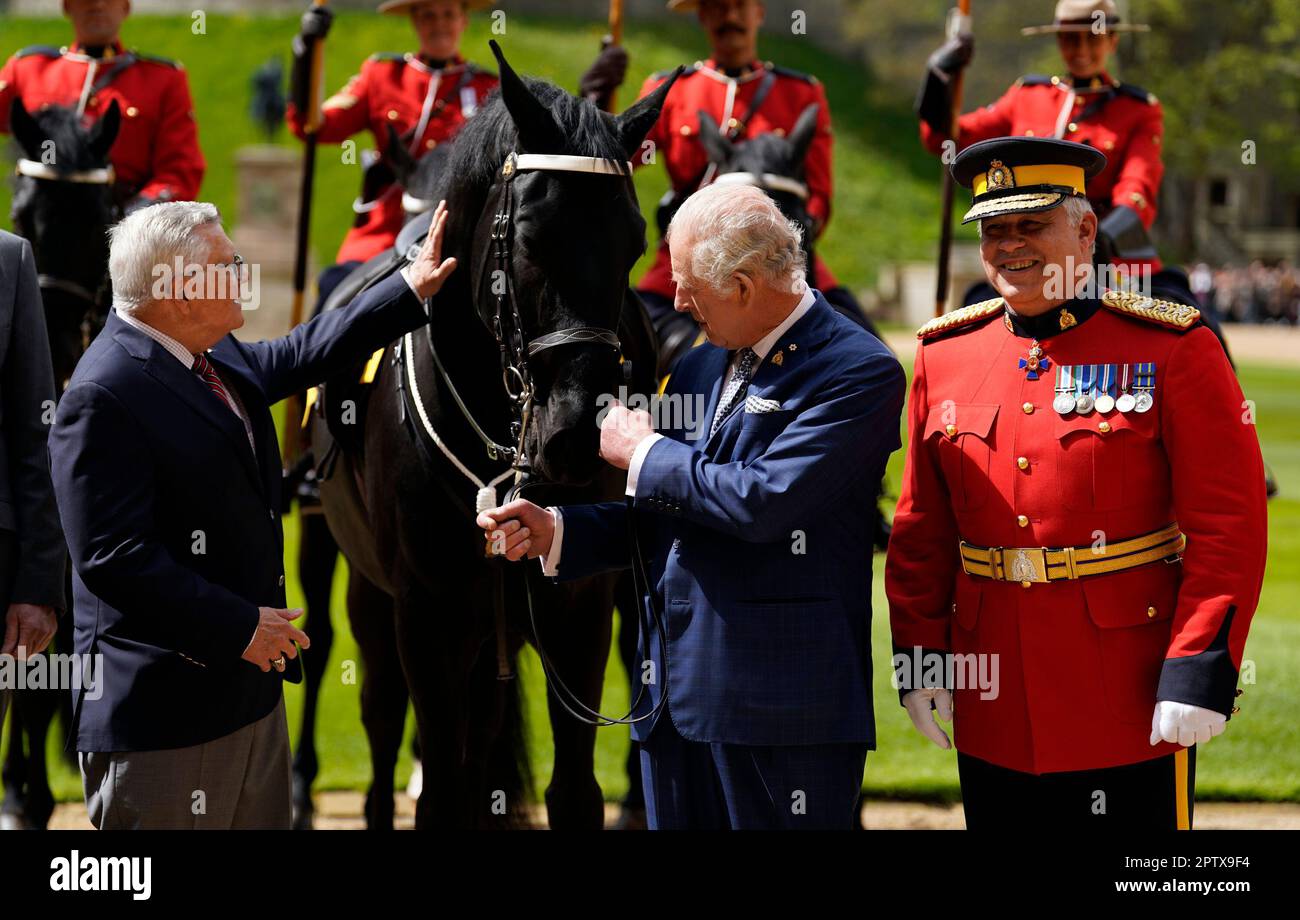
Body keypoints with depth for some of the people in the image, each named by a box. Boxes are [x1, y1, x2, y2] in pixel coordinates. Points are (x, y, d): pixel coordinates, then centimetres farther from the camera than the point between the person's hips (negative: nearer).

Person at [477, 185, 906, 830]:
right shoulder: (699, 368, 17)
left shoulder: (859, 371, -10)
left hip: (780, 711, -8)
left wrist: (644, 454, -8)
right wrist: (553, 531, 6)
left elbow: (764, 503, -22)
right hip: (675, 701, 8)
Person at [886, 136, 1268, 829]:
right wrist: (919, 657, 5)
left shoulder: (1172, 350, -5)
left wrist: (1198, 670, -15)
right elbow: (920, 531, 13)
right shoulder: (945, 356, 9)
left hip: (1132, 709, -4)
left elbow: (1229, 525, -8)